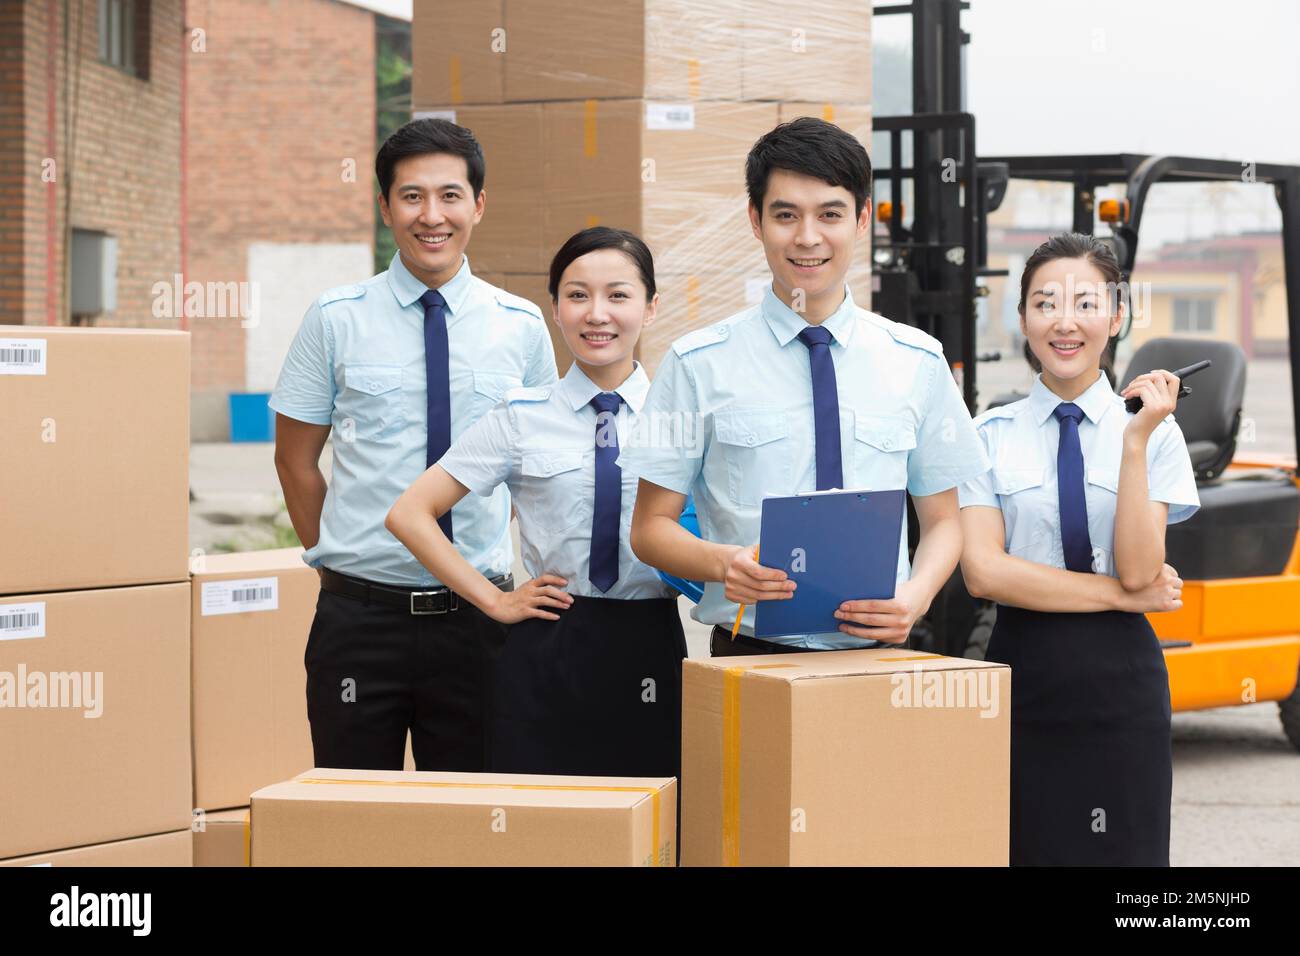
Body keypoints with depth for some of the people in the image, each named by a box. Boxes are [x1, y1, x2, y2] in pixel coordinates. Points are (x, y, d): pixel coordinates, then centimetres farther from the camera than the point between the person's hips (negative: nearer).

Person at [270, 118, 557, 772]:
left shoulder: (520, 326, 4)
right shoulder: (337, 319, -1)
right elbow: (296, 458, 8)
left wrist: (495, 578, 10)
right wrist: (338, 562, 7)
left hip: (476, 616, 1)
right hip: (360, 614, -1)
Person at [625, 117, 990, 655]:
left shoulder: (918, 362, 11)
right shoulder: (699, 363, 4)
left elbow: (942, 523, 15)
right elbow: (651, 528, 6)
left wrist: (915, 596, -7)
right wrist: (724, 563, -16)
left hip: (877, 651, 2)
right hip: (750, 653, -2)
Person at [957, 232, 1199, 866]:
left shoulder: (1156, 432, 3)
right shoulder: (992, 435, 2)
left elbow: (1138, 570, -8)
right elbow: (983, 571, -9)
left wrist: (1135, 441, -14)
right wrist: (1118, 593, -9)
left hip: (1122, 678, 0)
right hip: (1023, 670, 0)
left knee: (1123, 853, 4)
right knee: (1023, 846, 4)